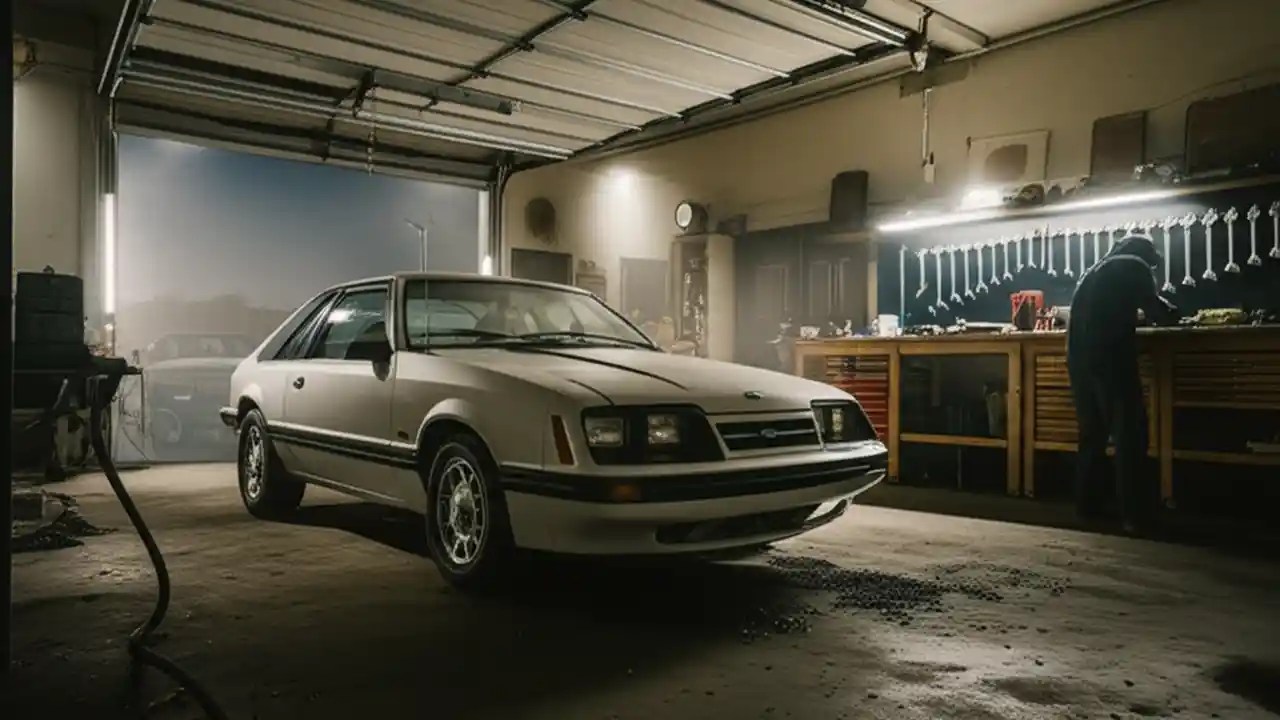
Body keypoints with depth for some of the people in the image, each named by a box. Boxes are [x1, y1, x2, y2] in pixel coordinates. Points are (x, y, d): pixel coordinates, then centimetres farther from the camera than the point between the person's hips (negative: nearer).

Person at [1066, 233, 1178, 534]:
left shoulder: (1094, 271, 25)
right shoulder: (1134, 267, 8)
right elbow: (1154, 310, 10)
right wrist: (1170, 310, 29)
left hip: (1079, 358, 7)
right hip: (1111, 358, -6)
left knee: (1091, 434, 14)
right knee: (1129, 436, -2)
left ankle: (1088, 506, 17)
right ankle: (1135, 515, -3)